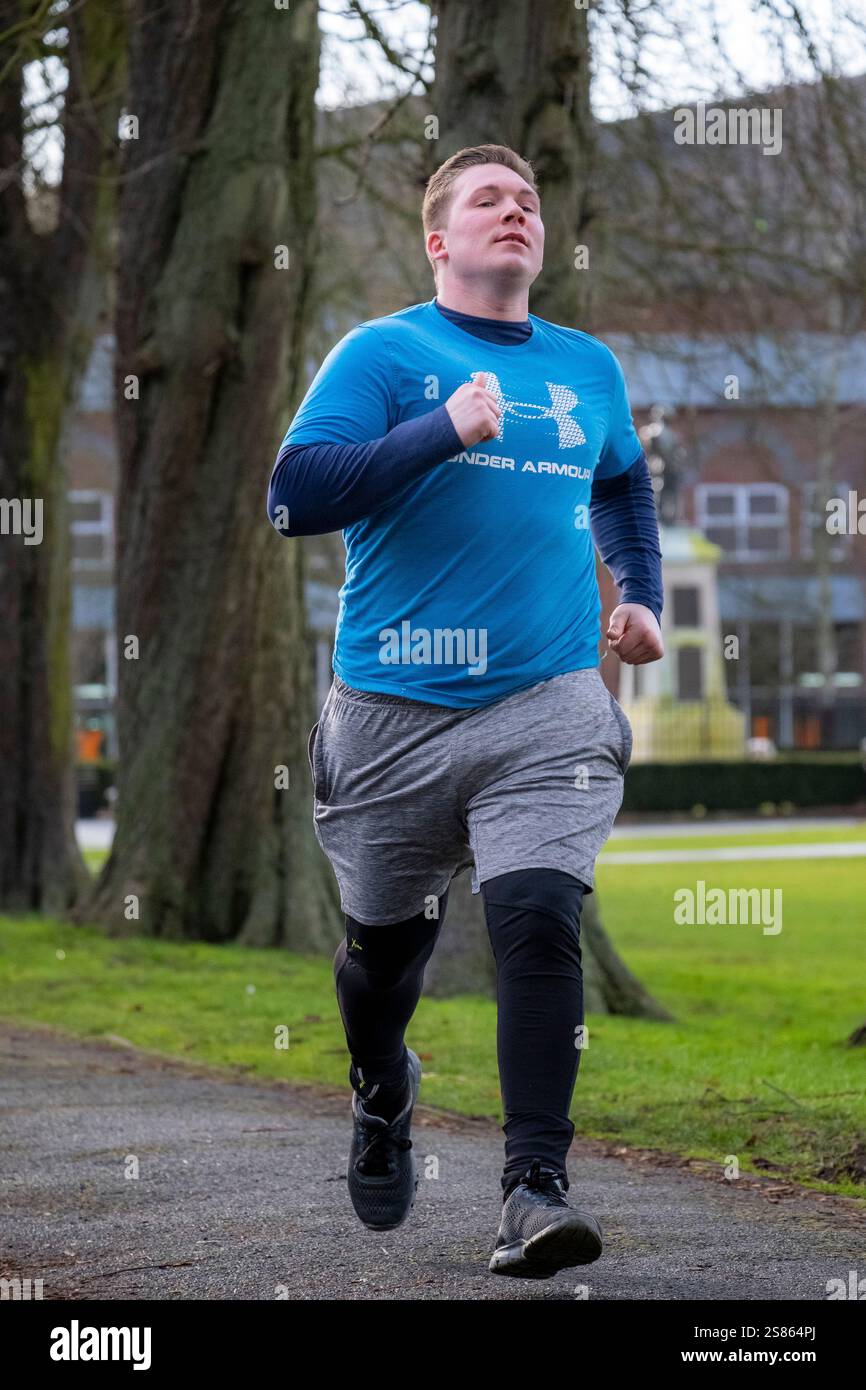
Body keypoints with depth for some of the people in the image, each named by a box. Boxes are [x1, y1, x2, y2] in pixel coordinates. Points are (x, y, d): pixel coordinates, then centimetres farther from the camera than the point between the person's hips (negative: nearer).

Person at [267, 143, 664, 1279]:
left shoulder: (589, 368, 14)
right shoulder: (384, 353, -1)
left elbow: (624, 483, 36)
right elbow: (294, 496, -14)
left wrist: (641, 595, 22)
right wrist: (444, 431, -19)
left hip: (550, 706, 2)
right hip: (395, 709, -1)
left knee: (539, 919, -18)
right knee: (384, 941, 12)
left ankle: (536, 1188, -16)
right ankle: (383, 1096, 44)